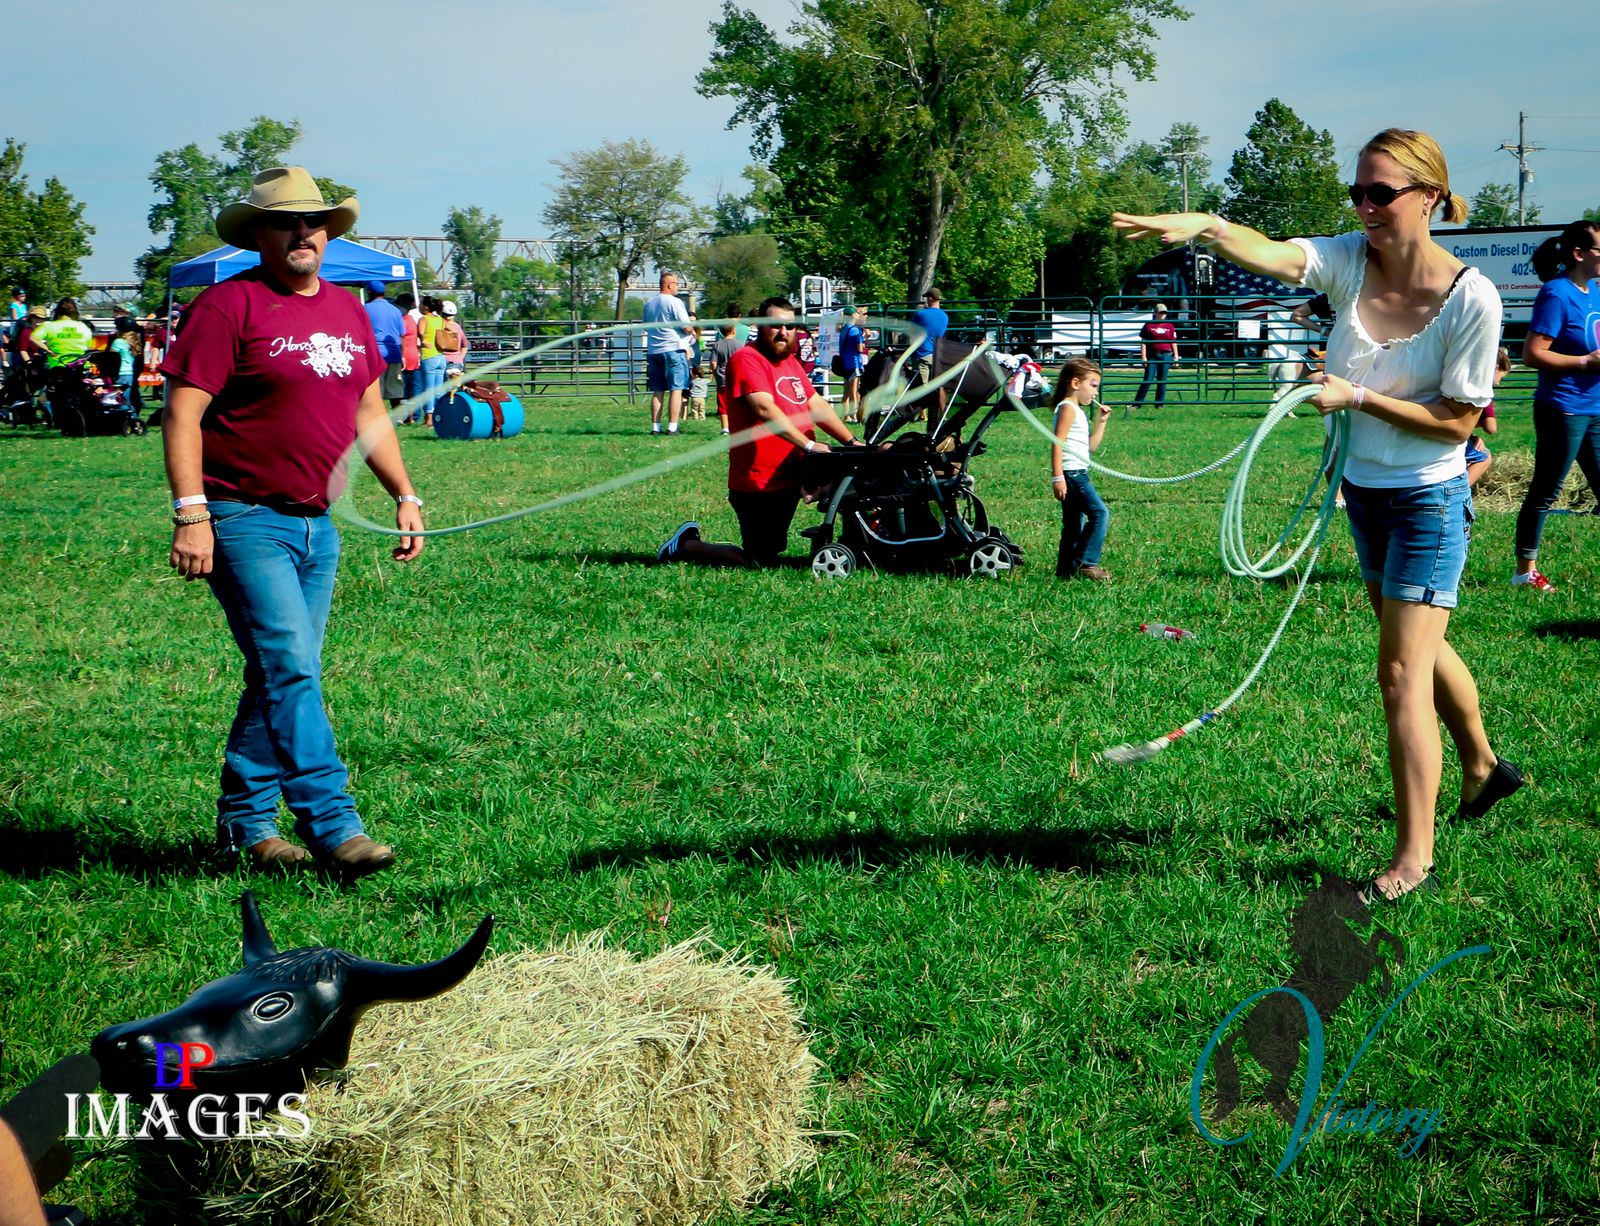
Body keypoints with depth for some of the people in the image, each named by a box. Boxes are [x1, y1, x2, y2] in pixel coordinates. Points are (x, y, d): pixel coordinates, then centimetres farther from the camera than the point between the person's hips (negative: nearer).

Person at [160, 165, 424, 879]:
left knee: (282, 676, 10)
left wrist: (404, 495, 17)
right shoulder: (230, 304, -8)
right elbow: (183, 412, -12)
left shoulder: (347, 311, 14)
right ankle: (334, 828, -14)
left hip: (317, 524, 7)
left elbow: (369, 413, 23)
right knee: (290, 671, -13)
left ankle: (245, 822, 20)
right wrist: (191, 513, -20)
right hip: (244, 519, -7)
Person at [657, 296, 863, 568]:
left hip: (790, 477, 9)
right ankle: (685, 546, 11)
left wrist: (852, 441, 4)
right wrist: (808, 444, -33)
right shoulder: (746, 359, -14)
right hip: (759, 483, -9)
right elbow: (765, 409, -27)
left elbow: (817, 405, 16)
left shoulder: (789, 361, 16)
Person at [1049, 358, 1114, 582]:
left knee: (1074, 524, 13)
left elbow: (1091, 446, 26)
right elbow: (1057, 443, -18)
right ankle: (1086, 562, -20)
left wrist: (1101, 422, 16)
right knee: (1099, 512, -18)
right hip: (1071, 472, -11)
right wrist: (1057, 477, -24)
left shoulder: (1078, 411, 22)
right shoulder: (1067, 408, -9)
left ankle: (1066, 570, 17)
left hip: (1078, 474, 11)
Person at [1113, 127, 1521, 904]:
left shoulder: (1471, 299, -22)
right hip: (1364, 488, 6)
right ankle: (1483, 767, 49)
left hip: (1429, 499, -6)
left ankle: (1413, 858, 0)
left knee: (1402, 673, -8)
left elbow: (1457, 422, -16)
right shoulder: (1350, 262, -12)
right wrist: (1204, 226, -54)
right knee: (1419, 647, 24)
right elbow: (1268, 254, -33)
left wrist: (1358, 396, -27)